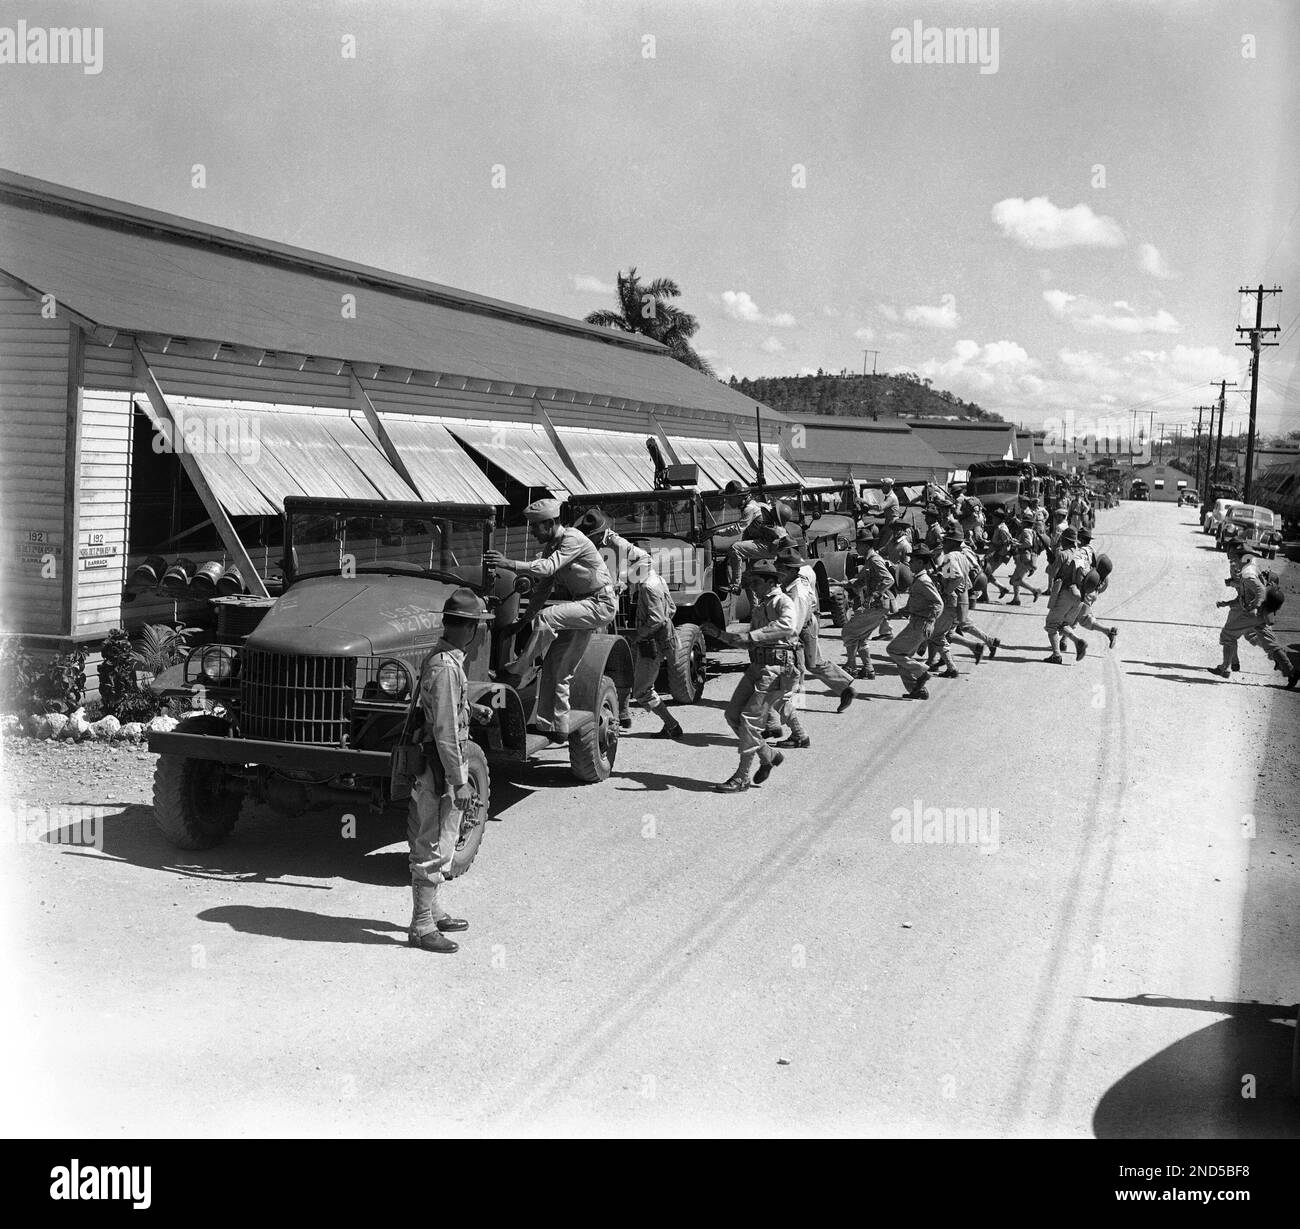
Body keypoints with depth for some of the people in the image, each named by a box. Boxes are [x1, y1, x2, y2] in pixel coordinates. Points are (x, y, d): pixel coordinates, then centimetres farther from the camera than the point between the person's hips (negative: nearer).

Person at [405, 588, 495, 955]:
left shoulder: (441, 658, 9)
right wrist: (460, 782, -22)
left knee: (437, 843, 20)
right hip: (440, 769, -10)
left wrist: (472, 709, 17)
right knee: (433, 848, -2)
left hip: (435, 766, 10)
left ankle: (432, 911, 33)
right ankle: (422, 928, 6)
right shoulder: (445, 668, -22)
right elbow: (445, 732, -24)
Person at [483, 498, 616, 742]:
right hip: (581, 607, 9)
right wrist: (525, 620, 7)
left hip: (600, 605, -9)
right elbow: (543, 587, 14)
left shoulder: (573, 540, -18)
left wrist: (509, 564, -39)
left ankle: (518, 673, -22)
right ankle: (556, 728, 8)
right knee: (556, 667, 4)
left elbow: (547, 568, -32)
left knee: (547, 617, -29)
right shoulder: (550, 547, 10)